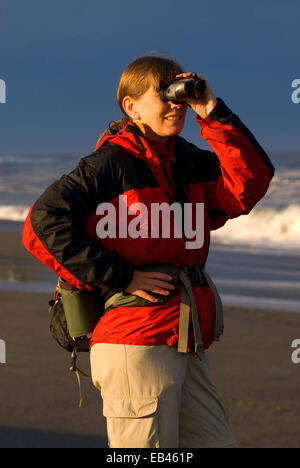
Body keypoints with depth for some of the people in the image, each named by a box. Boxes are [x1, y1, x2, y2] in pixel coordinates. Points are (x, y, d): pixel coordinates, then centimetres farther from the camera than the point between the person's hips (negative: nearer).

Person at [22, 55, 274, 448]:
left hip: (186, 349, 8)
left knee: (215, 443, 10)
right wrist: (119, 277, -16)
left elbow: (250, 184, 1)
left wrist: (213, 114, -4)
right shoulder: (111, 162, -6)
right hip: (135, 345, -8)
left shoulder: (188, 162, 15)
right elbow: (44, 223, -15)